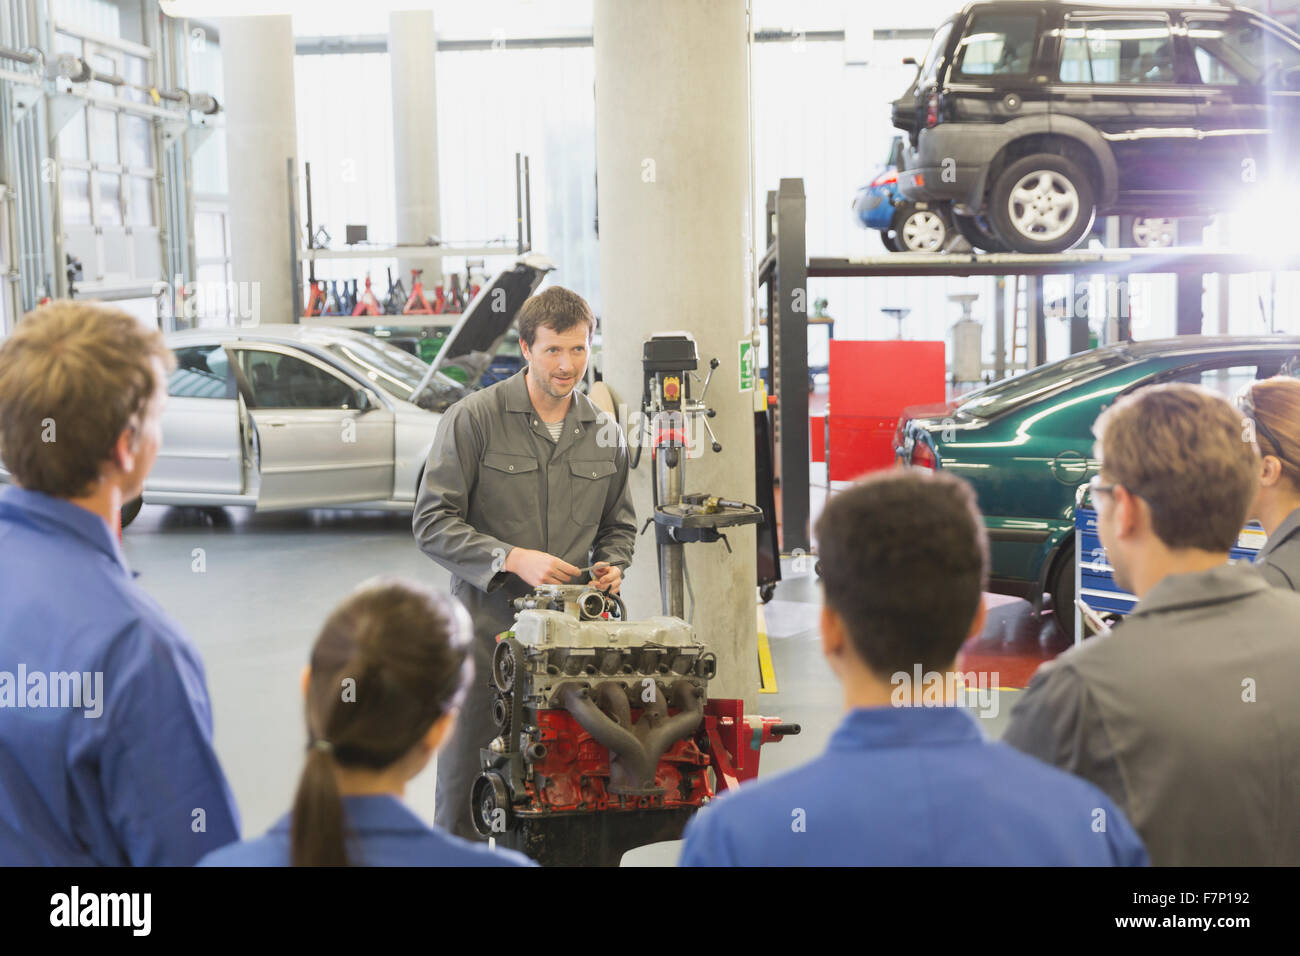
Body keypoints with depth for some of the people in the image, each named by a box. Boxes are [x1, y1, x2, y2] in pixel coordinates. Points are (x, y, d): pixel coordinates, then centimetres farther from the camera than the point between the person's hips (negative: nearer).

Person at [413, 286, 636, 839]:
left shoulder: (605, 435, 12)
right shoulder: (473, 419, -4)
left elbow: (619, 524, 25)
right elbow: (432, 523, -7)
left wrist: (611, 565, 3)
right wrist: (513, 559, -17)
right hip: (485, 627, -3)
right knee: (464, 786, 2)